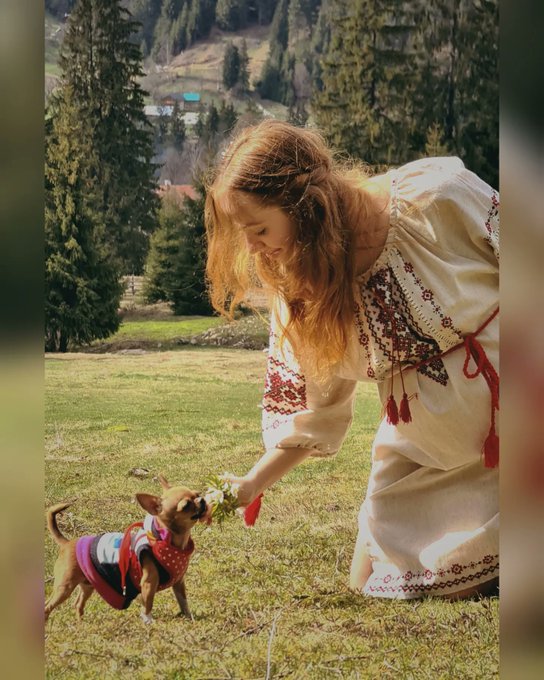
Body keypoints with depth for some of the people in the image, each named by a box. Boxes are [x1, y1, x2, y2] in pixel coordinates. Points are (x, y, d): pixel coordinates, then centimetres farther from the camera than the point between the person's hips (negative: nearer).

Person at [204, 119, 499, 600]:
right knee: (375, 588, 8)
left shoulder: (435, 196, -22)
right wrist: (253, 485, -6)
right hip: (423, 445, 5)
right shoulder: (300, 293, -8)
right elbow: (313, 414, 2)